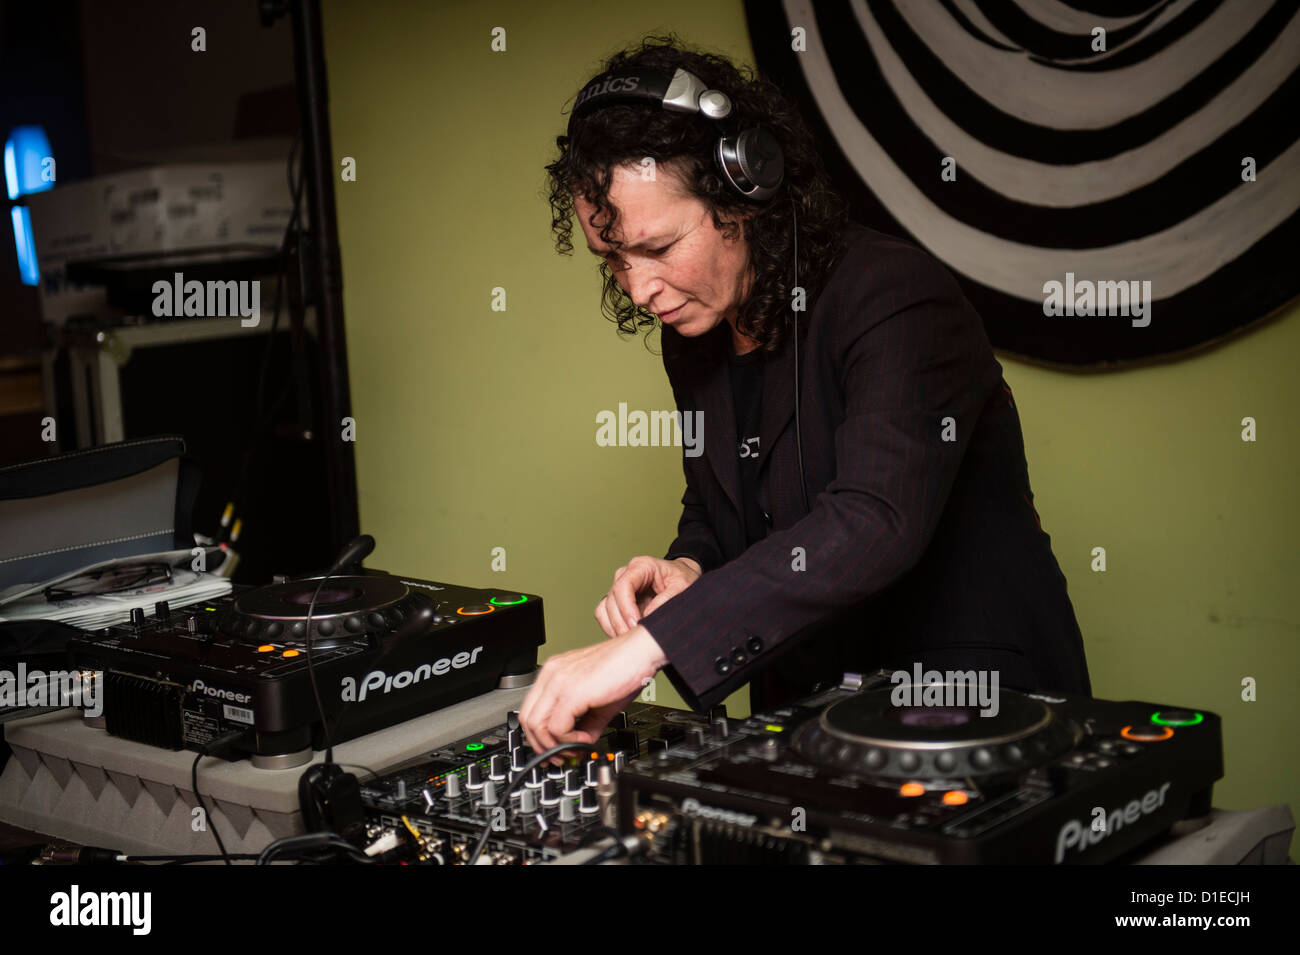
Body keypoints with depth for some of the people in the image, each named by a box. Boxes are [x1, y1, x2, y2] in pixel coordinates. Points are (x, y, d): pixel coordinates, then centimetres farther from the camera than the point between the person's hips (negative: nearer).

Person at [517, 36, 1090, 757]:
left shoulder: (894, 298, -18)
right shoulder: (695, 337, 7)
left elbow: (876, 522, -33)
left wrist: (649, 644, -39)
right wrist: (688, 569, -4)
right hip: (809, 720, 6)